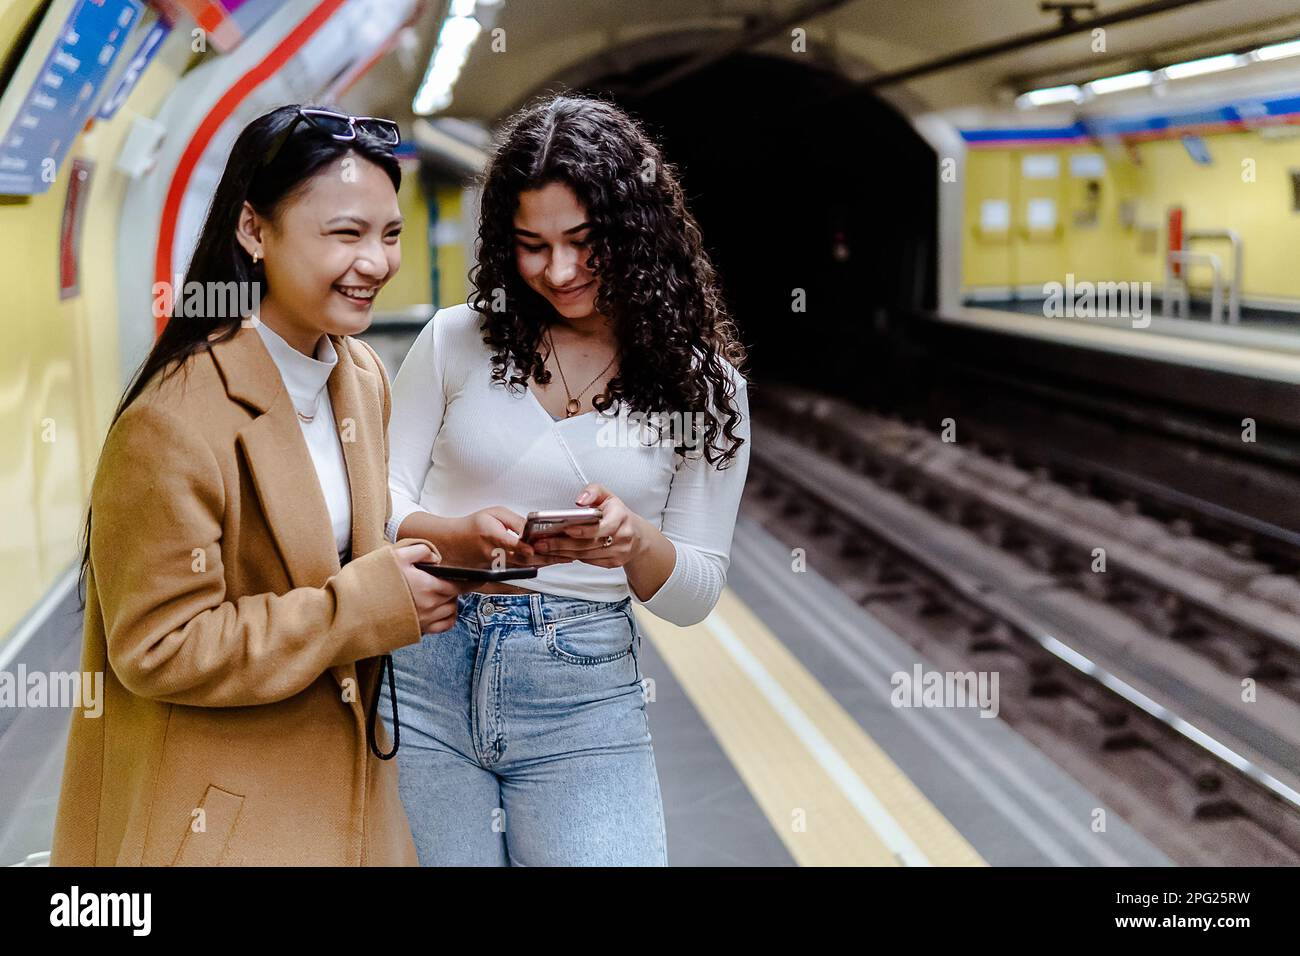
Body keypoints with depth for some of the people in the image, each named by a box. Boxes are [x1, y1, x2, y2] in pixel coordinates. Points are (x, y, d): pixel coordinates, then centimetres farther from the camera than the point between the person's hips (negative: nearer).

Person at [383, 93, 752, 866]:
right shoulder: (457, 340, 3)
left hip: (584, 693, 0)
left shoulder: (701, 383, 3)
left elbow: (696, 593, 4)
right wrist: (461, 537, -19)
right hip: (425, 665, 1)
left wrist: (635, 543, -19)